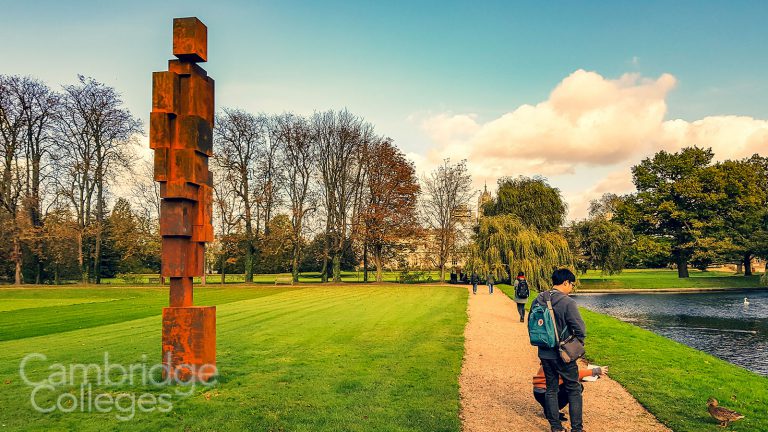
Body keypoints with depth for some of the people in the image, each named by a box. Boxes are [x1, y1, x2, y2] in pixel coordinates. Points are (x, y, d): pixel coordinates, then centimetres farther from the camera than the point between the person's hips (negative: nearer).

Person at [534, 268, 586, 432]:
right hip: (563, 355, -5)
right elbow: (580, 330, -18)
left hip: (544, 354, 5)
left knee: (551, 389, 16)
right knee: (574, 390, 11)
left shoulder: (538, 300, -1)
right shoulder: (567, 302, -20)